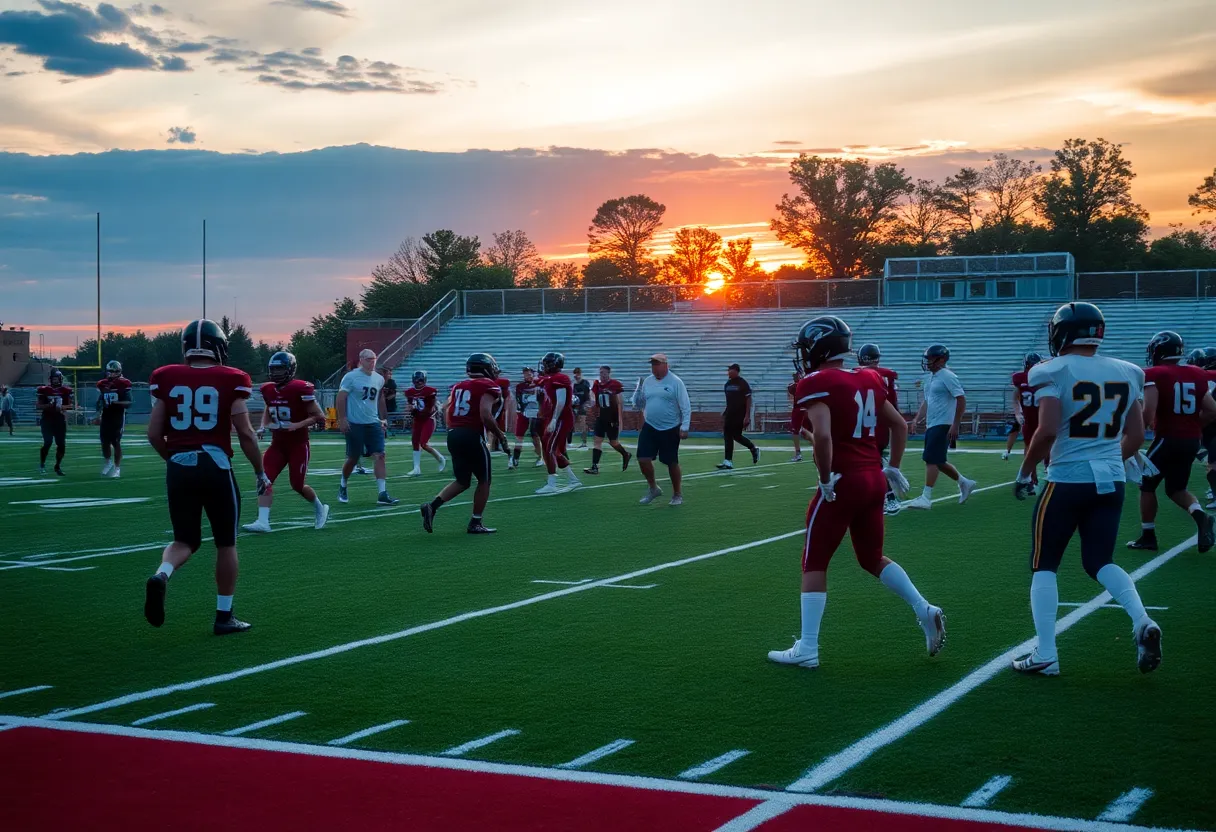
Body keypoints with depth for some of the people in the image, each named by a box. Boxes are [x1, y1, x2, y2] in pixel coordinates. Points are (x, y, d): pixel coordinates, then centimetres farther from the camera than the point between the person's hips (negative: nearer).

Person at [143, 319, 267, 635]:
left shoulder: (166, 379, 4)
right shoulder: (230, 380, -5)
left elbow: (154, 434, 5)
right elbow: (245, 434, -6)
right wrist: (260, 471, 7)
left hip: (179, 467, 3)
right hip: (216, 466, -3)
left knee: (186, 540, 16)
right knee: (226, 542, 12)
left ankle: (161, 576, -15)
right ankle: (224, 616, 16)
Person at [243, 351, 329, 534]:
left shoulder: (300, 389, -16)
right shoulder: (268, 390, 3)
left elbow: (319, 417, -12)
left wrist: (298, 425, -25)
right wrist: (263, 426, 7)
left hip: (298, 445, -6)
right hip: (278, 444, 6)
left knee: (297, 485, 0)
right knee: (265, 480, -11)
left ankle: (320, 508, 29)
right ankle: (262, 521, -13)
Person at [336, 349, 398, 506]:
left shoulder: (379, 379, 8)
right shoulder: (351, 377, -10)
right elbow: (341, 399, -9)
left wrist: (383, 418, 18)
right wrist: (342, 419, -15)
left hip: (373, 423, 5)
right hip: (355, 424, -5)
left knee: (379, 456, -7)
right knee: (353, 458, 6)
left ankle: (383, 494, -10)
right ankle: (343, 486, 32)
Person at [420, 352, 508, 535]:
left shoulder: (458, 386, 16)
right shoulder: (487, 386, -5)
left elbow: (446, 413, 14)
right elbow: (486, 415, -16)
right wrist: (500, 435, -5)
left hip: (453, 436, 7)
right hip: (472, 436, -7)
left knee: (462, 481, 18)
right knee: (484, 480, 9)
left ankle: (432, 506, -1)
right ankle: (475, 523, 11)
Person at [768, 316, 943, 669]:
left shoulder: (817, 384, -12)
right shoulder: (868, 379, 11)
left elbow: (822, 435, -26)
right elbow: (900, 425, 17)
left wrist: (825, 479, -15)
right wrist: (893, 468, 23)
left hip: (843, 484, -7)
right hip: (874, 481, 7)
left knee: (814, 564, 5)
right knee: (873, 558, 22)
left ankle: (807, 649, 6)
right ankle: (924, 610, 8)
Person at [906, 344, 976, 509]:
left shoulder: (947, 376, -13)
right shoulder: (929, 377, 15)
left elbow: (961, 400, -17)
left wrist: (955, 425, -20)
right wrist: (917, 419, 12)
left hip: (943, 425, -10)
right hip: (931, 425, 10)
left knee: (932, 460, -12)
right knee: (938, 461, 14)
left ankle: (926, 498, -11)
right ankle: (965, 483, 29)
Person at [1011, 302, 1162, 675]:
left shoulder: (1054, 372, -10)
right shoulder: (1126, 373, 7)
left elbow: (1047, 432, -19)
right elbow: (1136, 436, 10)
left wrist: (1025, 472, -5)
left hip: (1067, 480, -4)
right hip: (1112, 480, 5)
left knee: (1044, 566, 10)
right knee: (1100, 562, 18)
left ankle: (1044, 655, 5)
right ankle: (1142, 622, -6)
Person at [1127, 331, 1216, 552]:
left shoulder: (1155, 375, -10)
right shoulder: (1196, 375, 8)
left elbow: (1148, 411, -21)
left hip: (1168, 439, -6)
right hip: (1192, 440, 6)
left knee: (1147, 485, 13)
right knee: (1176, 488, 19)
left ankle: (1148, 536, 17)